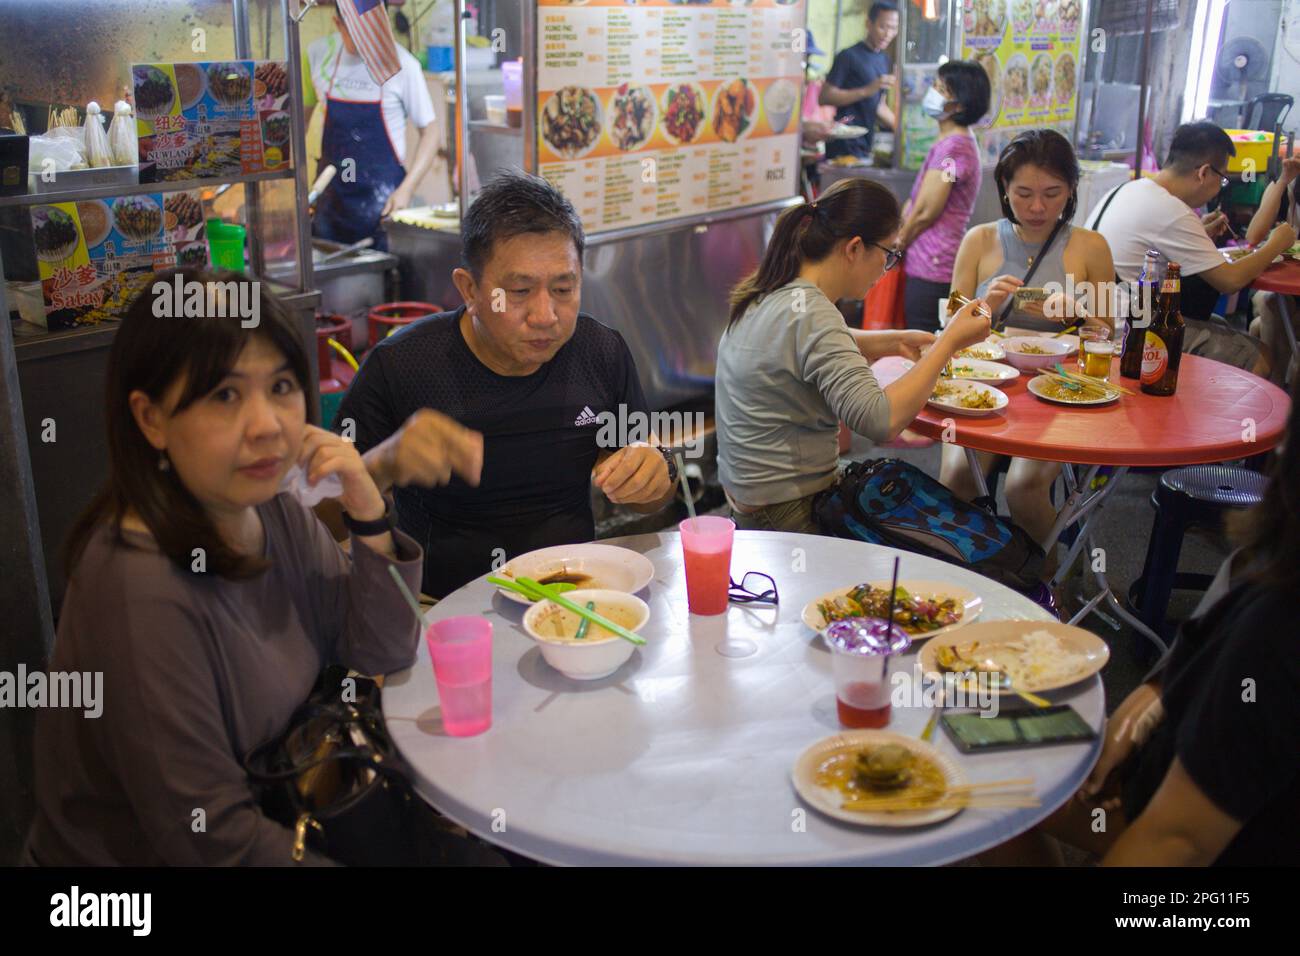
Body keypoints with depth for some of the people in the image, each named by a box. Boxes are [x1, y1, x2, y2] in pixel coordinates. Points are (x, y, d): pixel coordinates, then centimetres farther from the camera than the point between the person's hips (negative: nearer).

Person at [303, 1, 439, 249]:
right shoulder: (318, 54, -1)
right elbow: (303, 111, 13)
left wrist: (407, 189, -14)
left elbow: (429, 131, -4)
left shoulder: (402, 64, -11)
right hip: (331, 191, 4)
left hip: (383, 199, -3)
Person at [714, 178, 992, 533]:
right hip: (790, 514, -10)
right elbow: (880, 419, -31)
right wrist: (949, 342, -21)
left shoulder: (770, 293, 5)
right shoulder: (810, 314, -24)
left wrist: (894, 342, 12)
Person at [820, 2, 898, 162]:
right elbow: (824, 97, -11)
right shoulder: (849, 56, -3)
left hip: (866, 147, 7)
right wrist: (867, 90, -18)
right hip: (845, 146, -7)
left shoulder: (885, 61, 19)